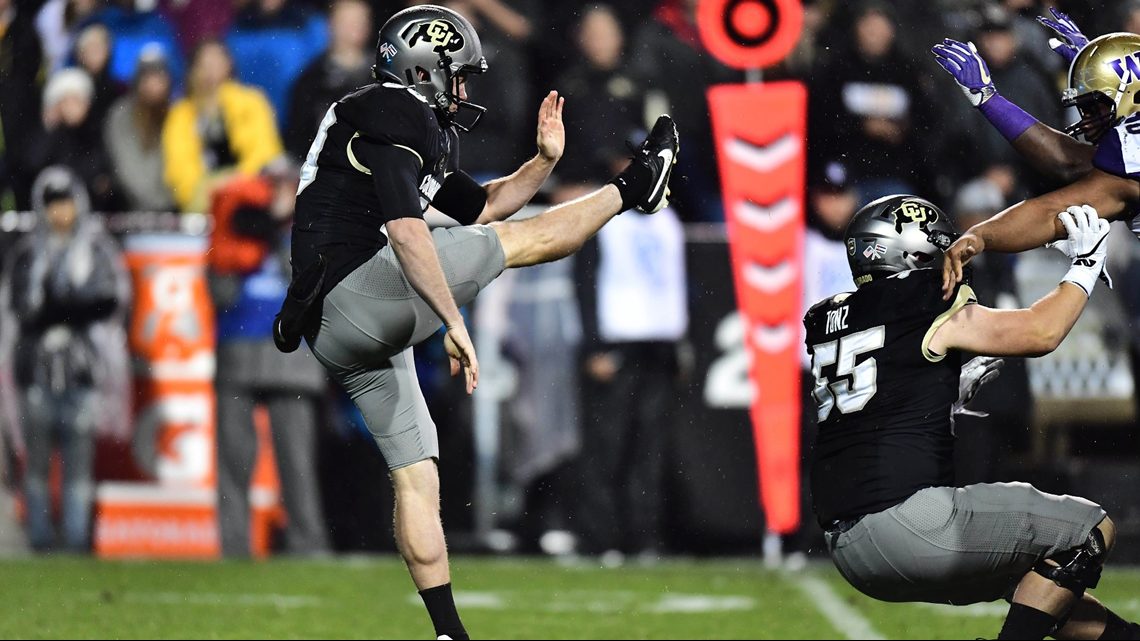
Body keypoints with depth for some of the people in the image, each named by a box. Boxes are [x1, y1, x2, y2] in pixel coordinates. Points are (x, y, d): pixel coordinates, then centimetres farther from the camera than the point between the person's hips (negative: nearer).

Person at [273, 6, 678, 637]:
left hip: (339, 340, 10)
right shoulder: (395, 114, -7)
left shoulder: (421, 131, 26)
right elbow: (406, 229, -19)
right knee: (521, 241, 0)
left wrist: (543, 161, 22)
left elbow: (479, 207, 35)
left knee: (417, 477, 11)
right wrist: (454, 323, -21)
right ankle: (632, 188, 20)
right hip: (355, 292, -10)